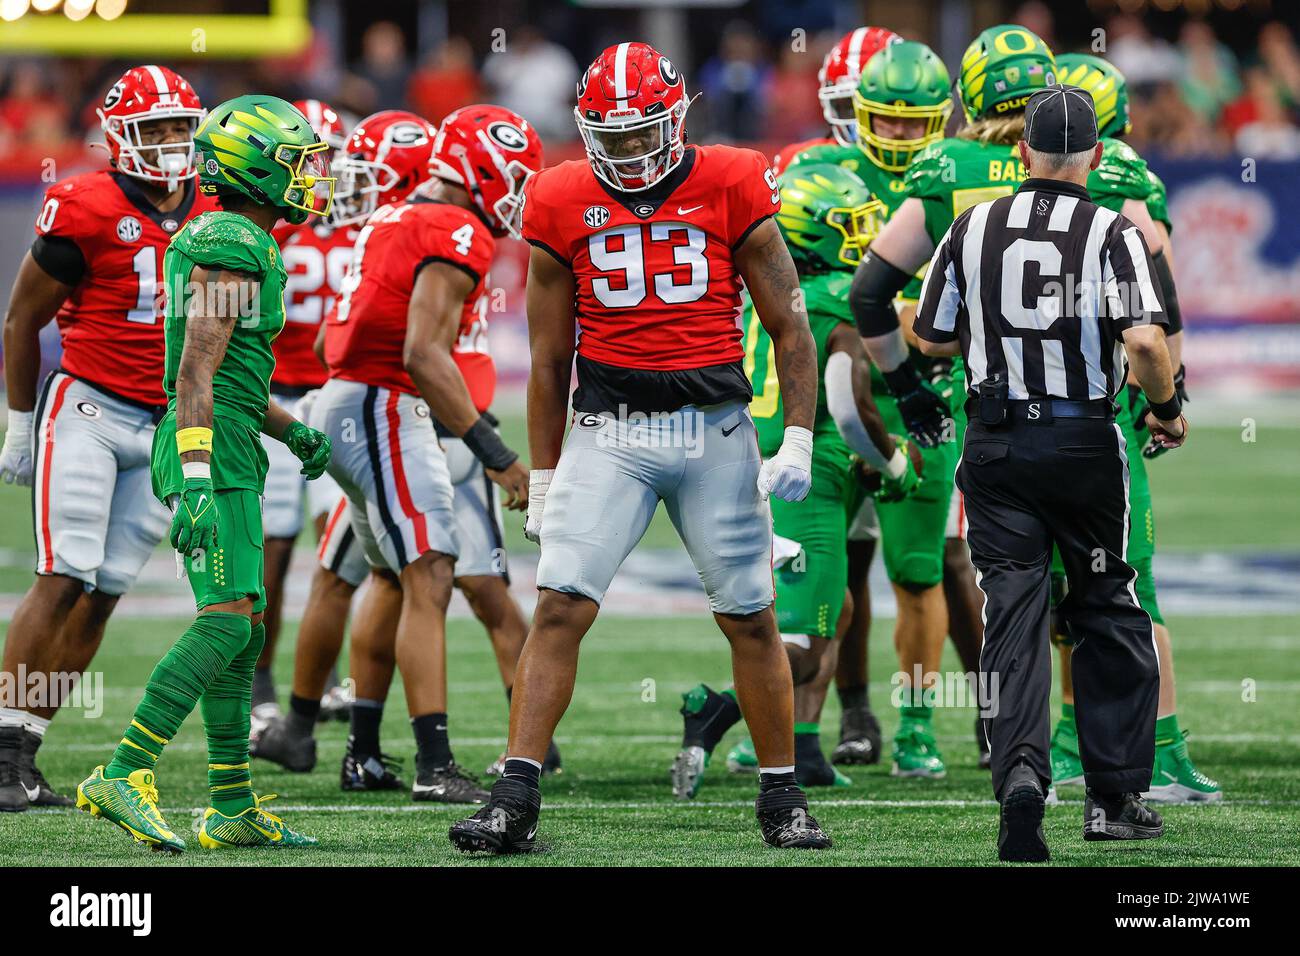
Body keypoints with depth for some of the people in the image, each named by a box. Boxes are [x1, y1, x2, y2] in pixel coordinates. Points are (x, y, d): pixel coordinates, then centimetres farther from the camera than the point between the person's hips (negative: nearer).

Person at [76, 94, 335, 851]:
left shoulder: (240, 246, 20)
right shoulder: (232, 247, -12)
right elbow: (196, 374, -19)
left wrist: (294, 430, 22)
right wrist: (196, 482, -25)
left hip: (225, 455, 11)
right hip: (212, 453, -11)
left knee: (244, 634, 10)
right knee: (225, 622, -17)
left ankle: (234, 810, 12)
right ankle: (125, 774, -21)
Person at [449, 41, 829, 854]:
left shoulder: (730, 190, -1)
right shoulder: (564, 206, 3)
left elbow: (790, 328, 3)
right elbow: (549, 358, 11)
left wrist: (798, 443, -5)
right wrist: (543, 476, 12)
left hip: (716, 427, -1)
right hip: (609, 429, 1)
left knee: (751, 618, 6)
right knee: (560, 608, -11)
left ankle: (782, 797, 20)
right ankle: (515, 801, -11)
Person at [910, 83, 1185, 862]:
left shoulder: (972, 228, 1)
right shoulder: (1113, 233, -8)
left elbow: (932, 340, 8)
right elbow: (1146, 340, -19)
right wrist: (1169, 410, -2)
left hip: (997, 443, 1)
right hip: (1085, 442, -1)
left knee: (1014, 615, 2)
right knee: (1108, 612, 13)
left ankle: (1021, 768, -21)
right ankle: (1115, 798, 15)